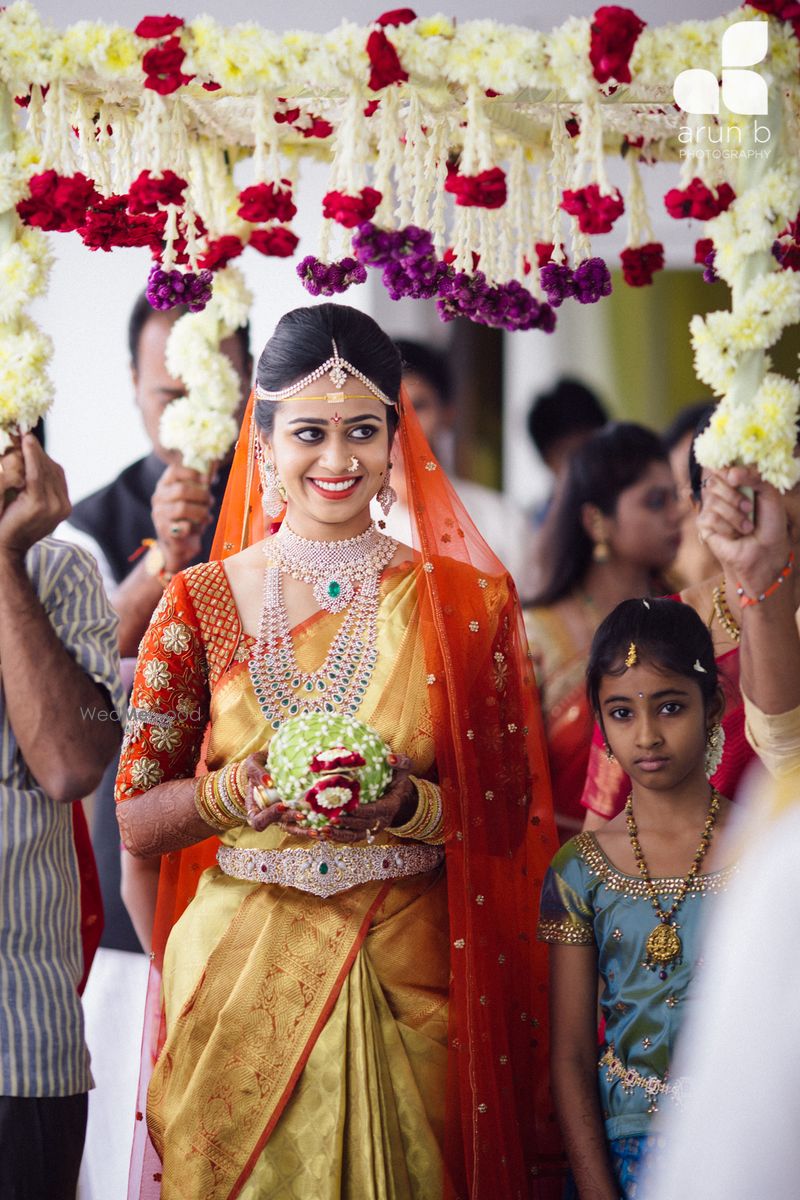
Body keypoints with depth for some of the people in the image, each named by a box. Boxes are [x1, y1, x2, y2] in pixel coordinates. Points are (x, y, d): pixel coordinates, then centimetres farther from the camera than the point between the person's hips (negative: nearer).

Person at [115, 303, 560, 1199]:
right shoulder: (201, 603, 2)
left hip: (408, 978, 0)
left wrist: (408, 804, -17)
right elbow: (135, 822, 2)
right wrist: (238, 791, -17)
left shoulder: (467, 601, 2)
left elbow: (510, 819, 2)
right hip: (238, 980, 0)